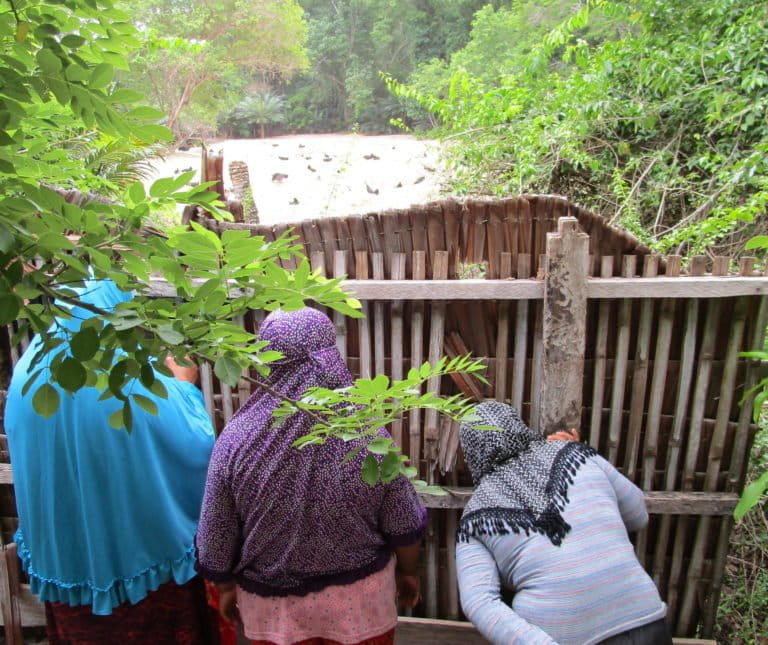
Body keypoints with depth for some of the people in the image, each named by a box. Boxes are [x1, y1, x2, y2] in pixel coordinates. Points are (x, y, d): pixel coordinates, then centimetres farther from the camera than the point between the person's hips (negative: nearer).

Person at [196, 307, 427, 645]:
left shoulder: (238, 438, -20)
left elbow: (216, 536, -9)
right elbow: (403, 526, -8)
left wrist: (227, 587, 10)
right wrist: (408, 572, 11)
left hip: (274, 603, 0)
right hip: (362, 597, 0)